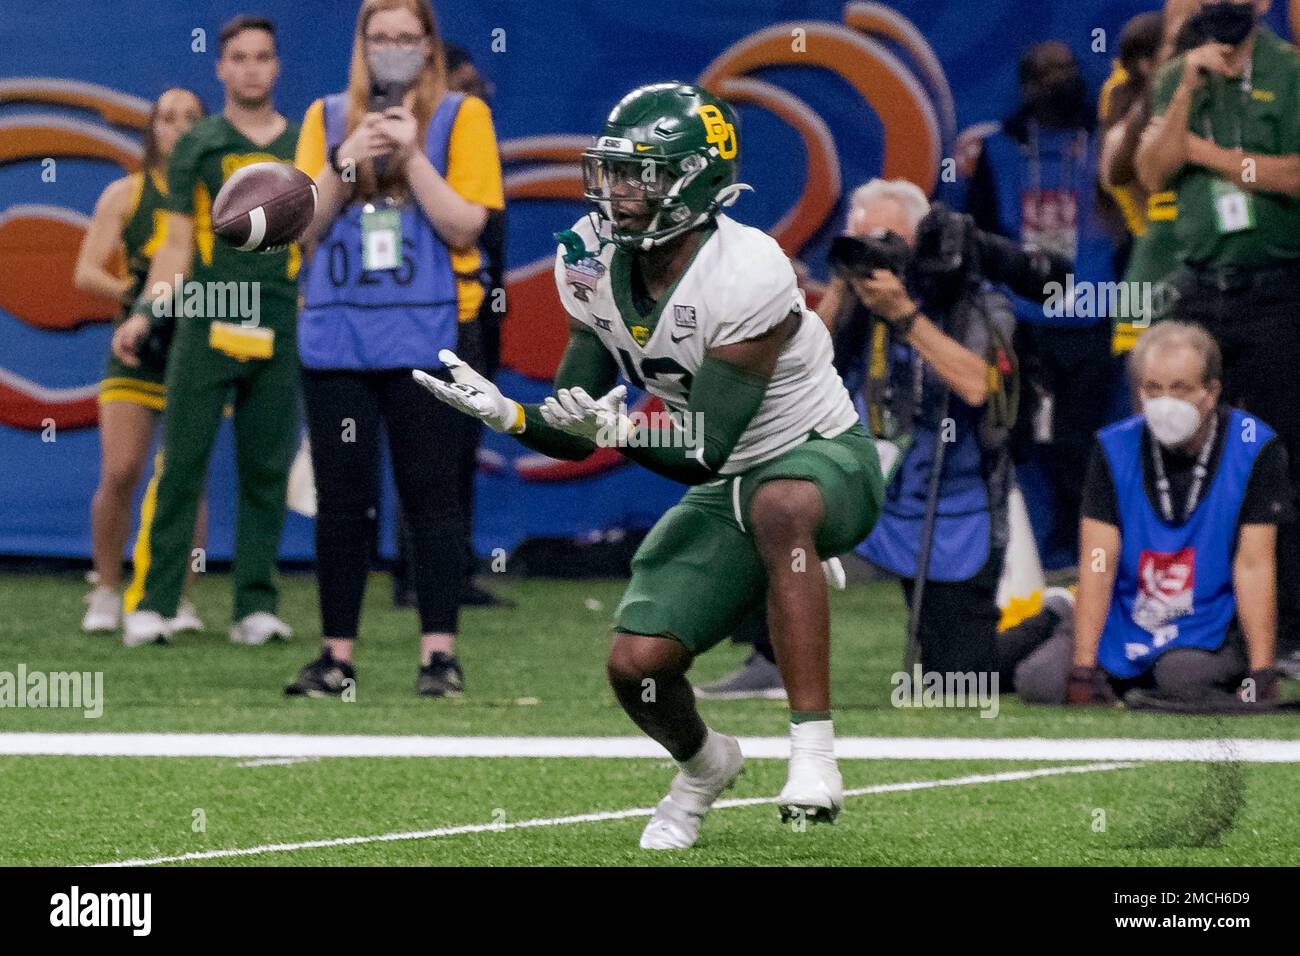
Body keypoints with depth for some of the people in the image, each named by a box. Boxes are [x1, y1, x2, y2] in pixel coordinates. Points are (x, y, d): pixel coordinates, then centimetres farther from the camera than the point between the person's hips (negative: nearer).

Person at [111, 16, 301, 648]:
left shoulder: (304, 146, 13)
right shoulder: (198, 146, 9)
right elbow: (178, 245, 8)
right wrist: (145, 313, -3)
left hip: (280, 328, 2)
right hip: (205, 323, -2)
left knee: (266, 471, 2)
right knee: (181, 464, -6)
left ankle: (256, 606, 5)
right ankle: (151, 604, -6)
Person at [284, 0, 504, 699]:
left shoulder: (461, 116, 4)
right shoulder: (328, 118, 12)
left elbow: (465, 226, -4)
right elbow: (303, 228, 6)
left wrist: (411, 155, -13)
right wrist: (344, 163, -9)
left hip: (427, 335, -3)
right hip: (337, 335, 3)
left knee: (431, 496, -4)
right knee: (341, 500, 3)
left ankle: (439, 653, -3)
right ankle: (337, 654, 8)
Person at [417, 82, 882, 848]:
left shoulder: (746, 276, -27)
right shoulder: (601, 268, -5)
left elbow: (705, 451, -28)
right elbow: (575, 432, -1)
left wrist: (621, 432, -44)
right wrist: (507, 414, -20)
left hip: (827, 464, -6)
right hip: (728, 491, 6)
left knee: (778, 505, -42)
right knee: (638, 667, -8)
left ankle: (814, 747, -41)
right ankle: (702, 765, 29)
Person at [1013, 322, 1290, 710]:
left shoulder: (1255, 450, -10)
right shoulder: (1115, 449, -5)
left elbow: (1253, 566, -13)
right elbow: (1097, 563, -11)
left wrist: (1261, 675, -20)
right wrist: (1082, 671, -19)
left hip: (1209, 632, -2)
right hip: (1125, 628, 3)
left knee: (1181, 675, -34)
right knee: (1037, 681, -17)